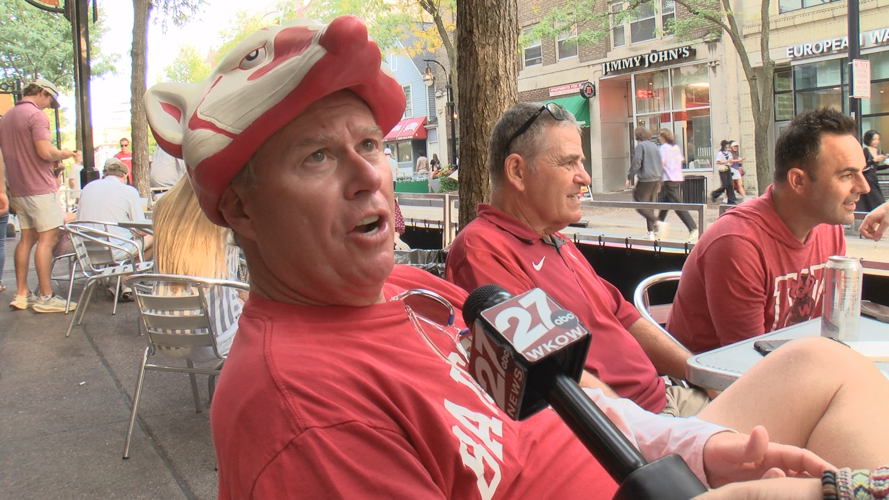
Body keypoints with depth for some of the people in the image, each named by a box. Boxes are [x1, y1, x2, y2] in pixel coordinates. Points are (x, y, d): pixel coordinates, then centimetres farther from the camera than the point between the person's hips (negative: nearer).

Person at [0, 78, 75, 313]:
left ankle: (21, 294, 15)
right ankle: (45, 297, -4)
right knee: (46, 239, -5)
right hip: (40, 188, -9)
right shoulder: (36, 115, -12)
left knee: (27, 238, 13)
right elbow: (45, 152, -21)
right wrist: (63, 154, -3)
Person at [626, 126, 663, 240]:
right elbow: (661, 164, 20)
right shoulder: (654, 146, 16)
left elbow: (636, 163, -16)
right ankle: (651, 232, 12)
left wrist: (629, 177, -6)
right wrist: (659, 181, 25)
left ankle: (657, 223, -22)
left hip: (645, 180, -8)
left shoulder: (640, 146, -7)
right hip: (656, 180, 8)